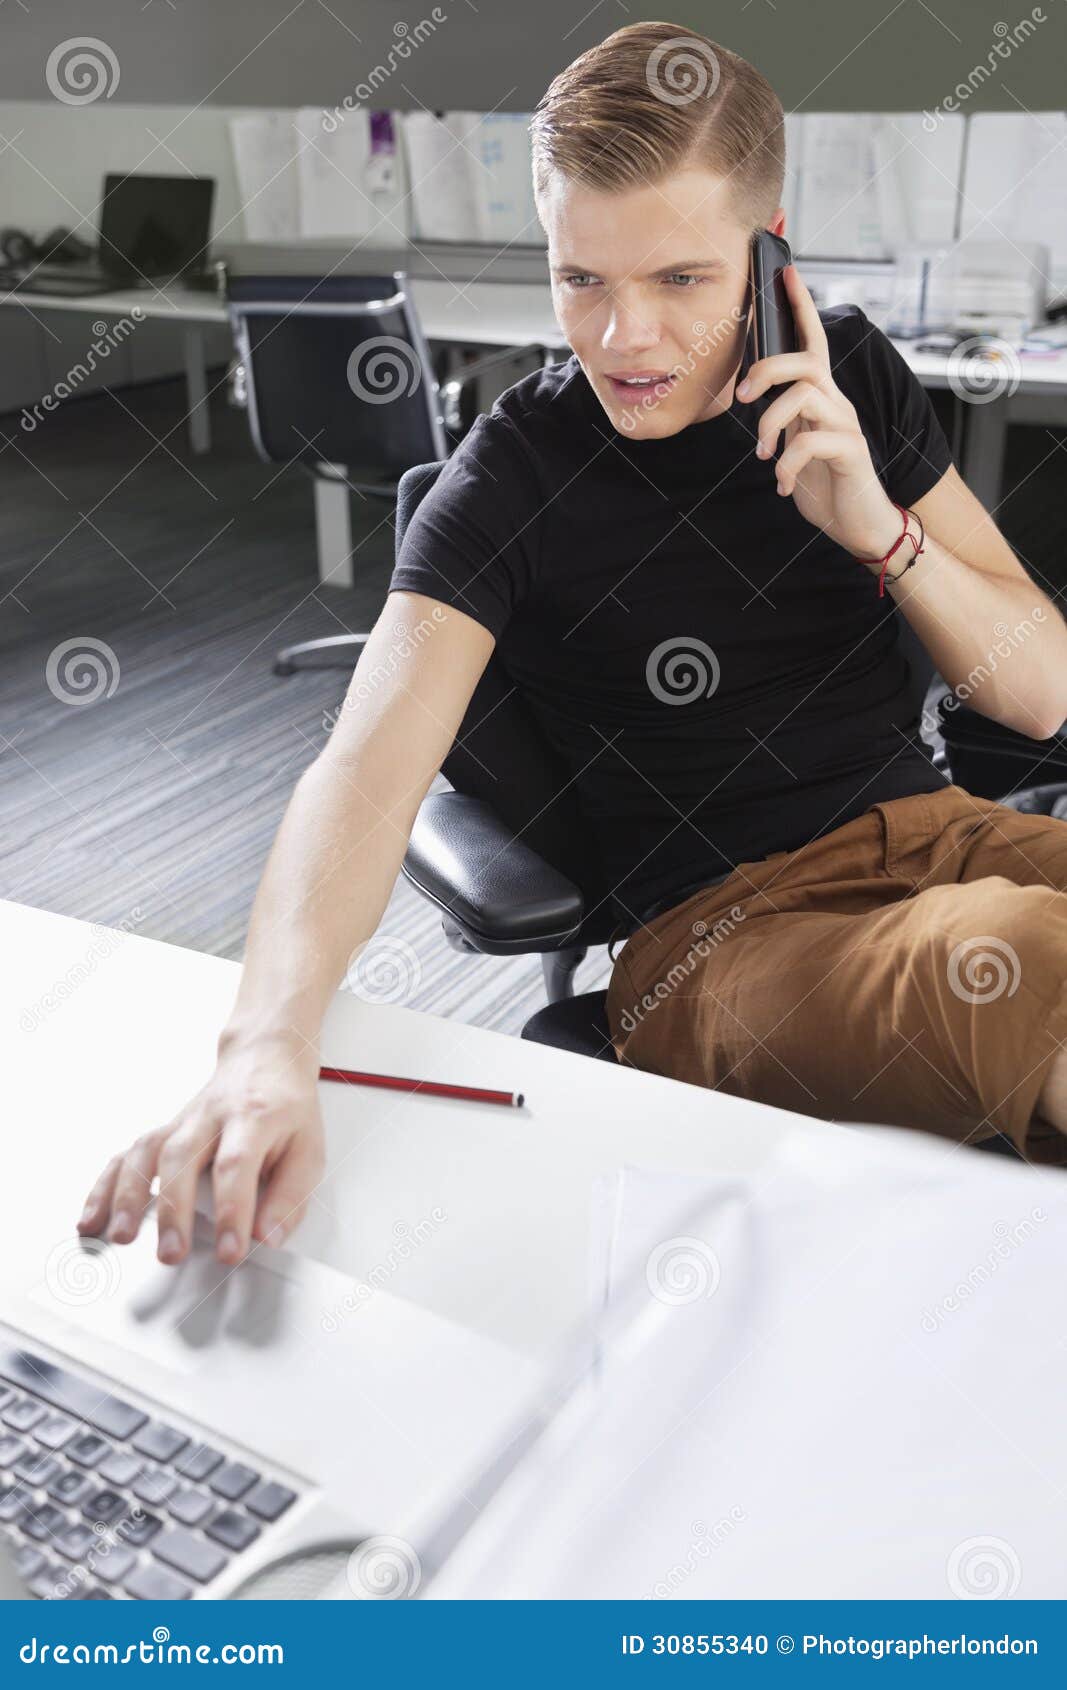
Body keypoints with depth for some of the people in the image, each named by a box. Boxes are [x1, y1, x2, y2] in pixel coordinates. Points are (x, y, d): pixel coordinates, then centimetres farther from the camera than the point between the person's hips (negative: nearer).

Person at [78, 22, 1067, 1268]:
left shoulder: (854, 377, 6)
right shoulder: (515, 477, -7)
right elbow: (369, 766, -22)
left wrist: (881, 530, -12)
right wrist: (268, 1044, -40)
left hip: (936, 833, 5)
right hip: (718, 928, -5)